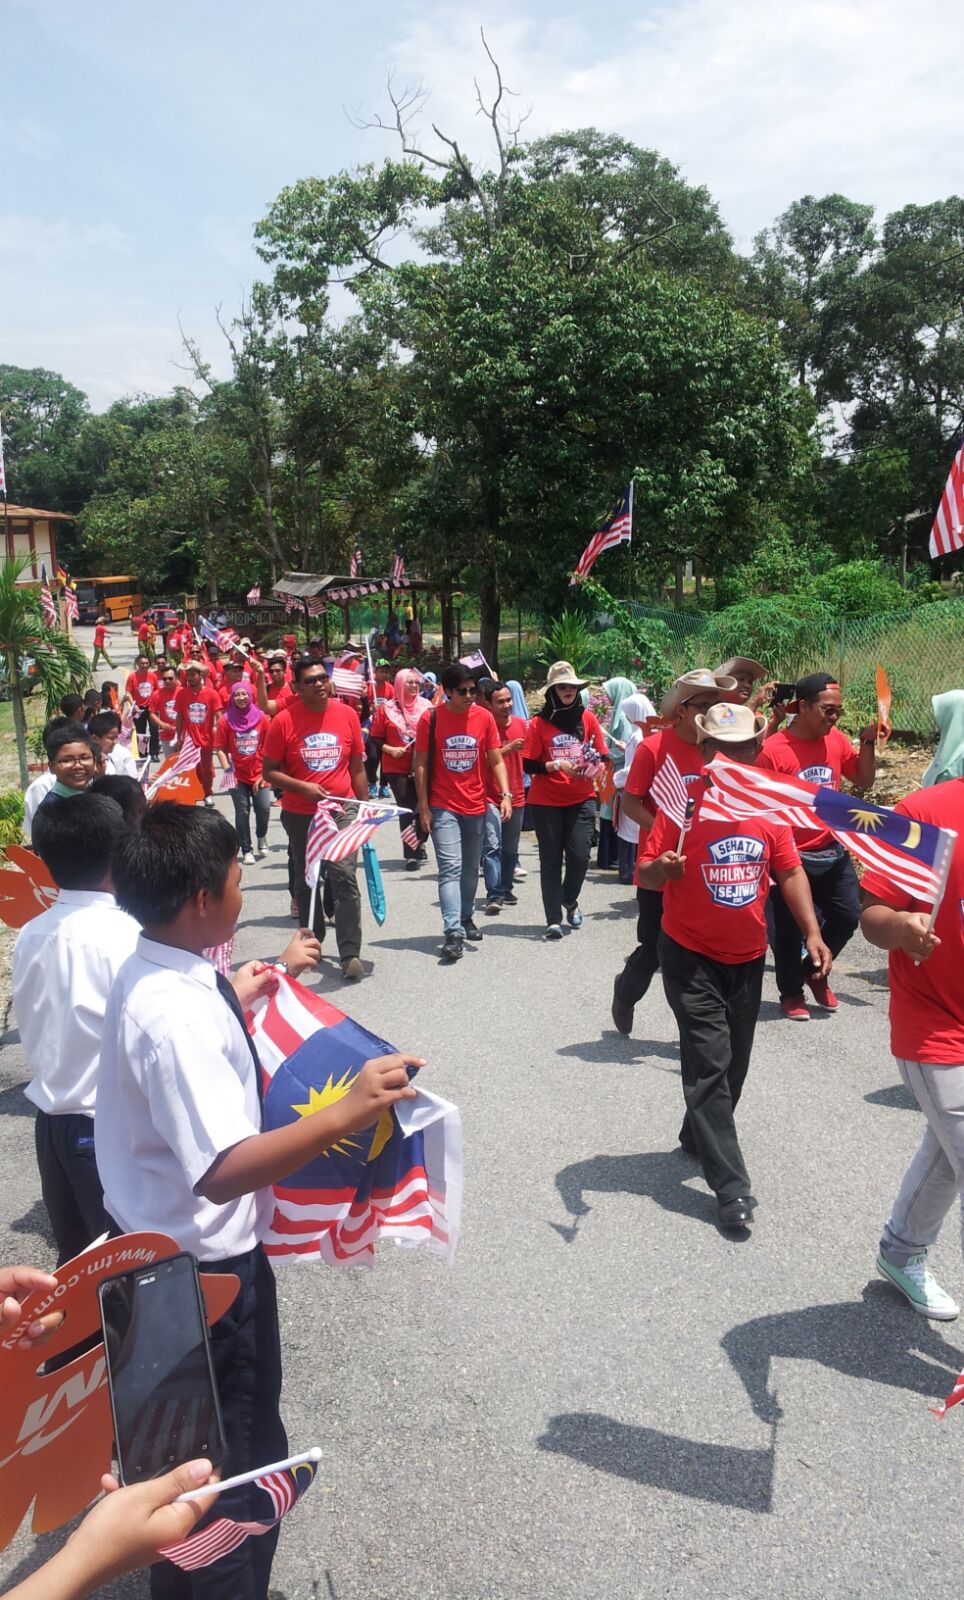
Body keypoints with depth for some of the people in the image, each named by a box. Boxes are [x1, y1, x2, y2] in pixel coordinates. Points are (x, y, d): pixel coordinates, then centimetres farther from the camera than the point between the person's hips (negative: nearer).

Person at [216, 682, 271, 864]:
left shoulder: (261, 717, -2)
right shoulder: (226, 720, -4)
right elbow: (221, 749, -1)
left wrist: (265, 772, -3)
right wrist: (227, 771, -11)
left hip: (258, 774, 1)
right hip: (238, 776, 0)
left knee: (264, 809, -6)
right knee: (242, 812, 3)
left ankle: (261, 838, 25)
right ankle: (246, 851, 14)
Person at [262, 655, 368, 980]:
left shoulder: (347, 715, -1)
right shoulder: (284, 721, -7)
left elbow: (357, 768, 8)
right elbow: (269, 771, -3)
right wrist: (302, 787, -18)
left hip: (342, 810, 0)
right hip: (300, 815, 0)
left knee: (345, 877, -12)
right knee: (305, 882, 14)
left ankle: (350, 954, -7)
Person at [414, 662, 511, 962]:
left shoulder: (484, 717, -2)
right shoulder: (431, 718, -7)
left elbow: (496, 760, 3)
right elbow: (421, 765, -4)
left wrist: (505, 794, -10)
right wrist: (423, 808, -7)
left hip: (475, 806, 3)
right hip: (443, 807, -3)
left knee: (471, 868, 16)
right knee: (450, 868, -10)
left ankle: (466, 917, 36)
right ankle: (453, 932, -12)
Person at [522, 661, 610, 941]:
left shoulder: (587, 718, 4)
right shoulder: (539, 722, -3)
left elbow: (603, 757, 7)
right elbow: (528, 764, -6)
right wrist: (557, 765, -19)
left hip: (582, 799, 1)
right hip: (546, 800, -1)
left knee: (579, 855, -5)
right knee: (551, 860, 2)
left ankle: (570, 900, 25)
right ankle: (554, 920, 8)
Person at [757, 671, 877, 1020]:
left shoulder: (837, 740, 0)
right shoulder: (773, 750, -18)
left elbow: (863, 781, 13)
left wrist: (868, 743, -2)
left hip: (833, 851, 5)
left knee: (847, 917, 10)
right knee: (789, 928, 8)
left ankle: (814, 970, 35)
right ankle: (791, 992, 28)